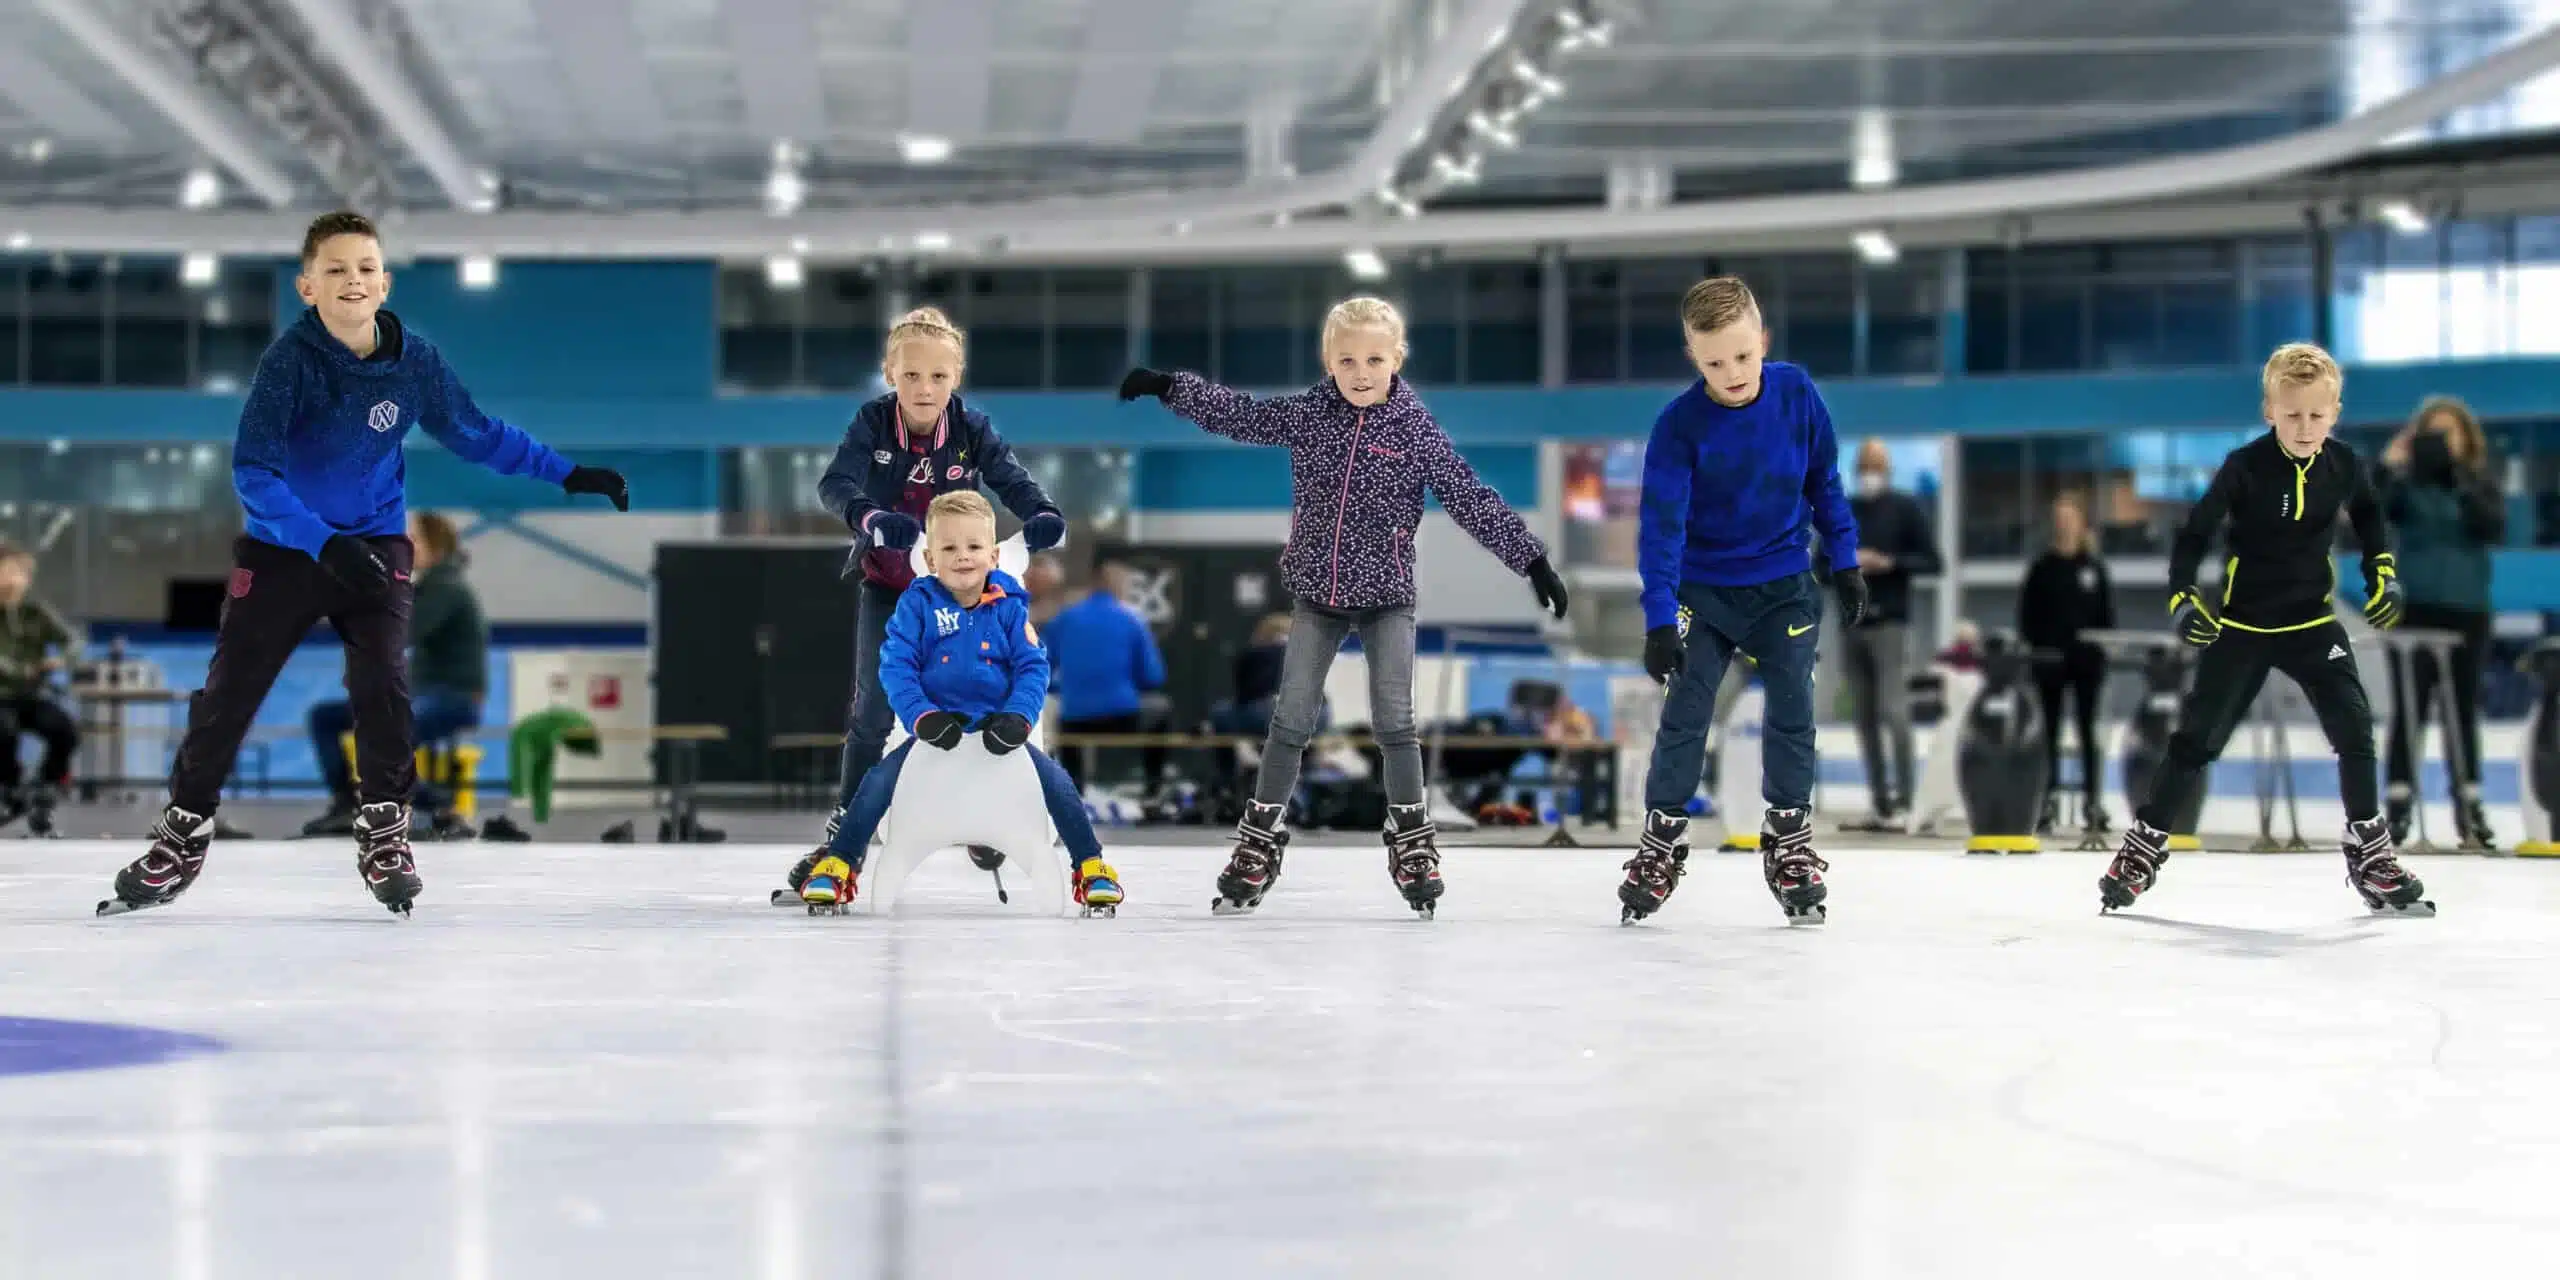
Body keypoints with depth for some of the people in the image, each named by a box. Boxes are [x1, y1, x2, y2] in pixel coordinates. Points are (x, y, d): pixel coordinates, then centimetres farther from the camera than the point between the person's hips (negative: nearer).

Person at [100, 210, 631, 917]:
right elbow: (252, 472, -25)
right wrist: (324, 543, -35)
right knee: (230, 691, 3)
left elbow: (477, 434, 4)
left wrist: (569, 473, 2)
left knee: (383, 680, -13)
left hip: (376, 545, 2)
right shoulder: (290, 358, -21)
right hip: (282, 548, -2)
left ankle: (384, 828, 7)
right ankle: (184, 830, 22)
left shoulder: (414, 358, -11)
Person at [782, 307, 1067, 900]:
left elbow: (1012, 479, -27)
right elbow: (834, 484, -32)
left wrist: (1042, 514, -51)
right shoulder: (873, 422, -19)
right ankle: (846, 827, 11)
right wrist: (870, 516, -54)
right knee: (873, 710, -2)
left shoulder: (971, 428, -17)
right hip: (886, 586, 0)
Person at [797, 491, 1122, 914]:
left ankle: (1091, 866, 1)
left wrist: (1018, 717, -21)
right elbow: (896, 665, -10)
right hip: (937, 729, -1)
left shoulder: (1009, 607, -2)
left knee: (1057, 783, -15)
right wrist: (921, 716, -23)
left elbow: (1033, 668, -4)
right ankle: (837, 864, -4)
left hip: (997, 730, 1)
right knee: (878, 784, -19)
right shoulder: (917, 603, -5)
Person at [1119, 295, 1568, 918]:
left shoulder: (1417, 430, -10)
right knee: (1291, 718, 1)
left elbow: (1474, 502, -10)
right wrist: (1167, 386, -1)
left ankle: (1411, 841, 8)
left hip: (1387, 596, -2)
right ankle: (1259, 840, 10)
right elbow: (1234, 413, 4)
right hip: (1318, 593, 2)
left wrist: (1533, 561, -12)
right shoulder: (1304, 413, -3)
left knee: (1393, 720, -6)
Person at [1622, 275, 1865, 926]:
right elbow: (1661, 525, -20)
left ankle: (1790, 837, 12)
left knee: (1792, 710, -1)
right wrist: (1659, 619, -26)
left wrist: (1845, 562, 7)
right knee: (1685, 712, -2)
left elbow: (1824, 482, 3)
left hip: (1784, 585, 2)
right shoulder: (1678, 425, -19)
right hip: (1703, 589, -1)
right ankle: (1662, 835, 11)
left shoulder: (1797, 394, -12)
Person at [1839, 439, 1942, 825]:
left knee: (1893, 711, -14)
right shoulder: (1842, 512, 15)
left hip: (1890, 623, -4)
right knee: (1865, 718, 3)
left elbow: (1932, 562, -1)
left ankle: (1905, 797, -10)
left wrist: (1888, 563, -14)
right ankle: (1881, 803, 6)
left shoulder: (1907, 509, 4)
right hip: (1851, 623, 4)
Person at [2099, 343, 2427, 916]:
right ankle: (2144, 843, 12)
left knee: (2353, 728, -8)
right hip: (2240, 625, -3)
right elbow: (2194, 531, -10)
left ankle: (2369, 850, 6)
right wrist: (2182, 595, -21)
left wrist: (2381, 568, 8)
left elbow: (2367, 513, 17)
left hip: (2313, 620, 3)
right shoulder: (2245, 466, -17)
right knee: (2197, 737, 1)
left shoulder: (2344, 466, -5)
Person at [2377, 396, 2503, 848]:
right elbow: (2374, 513, -15)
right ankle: (2398, 803, -2)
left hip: (2467, 609, 2)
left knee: (2464, 709, 8)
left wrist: (2463, 485, -23)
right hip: (2416, 606, -2)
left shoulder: (2481, 480, 4)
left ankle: (2469, 804, 13)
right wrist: (2387, 472, -30)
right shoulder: (2408, 480, -2)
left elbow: (2495, 529, -10)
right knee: (2409, 709, -3)